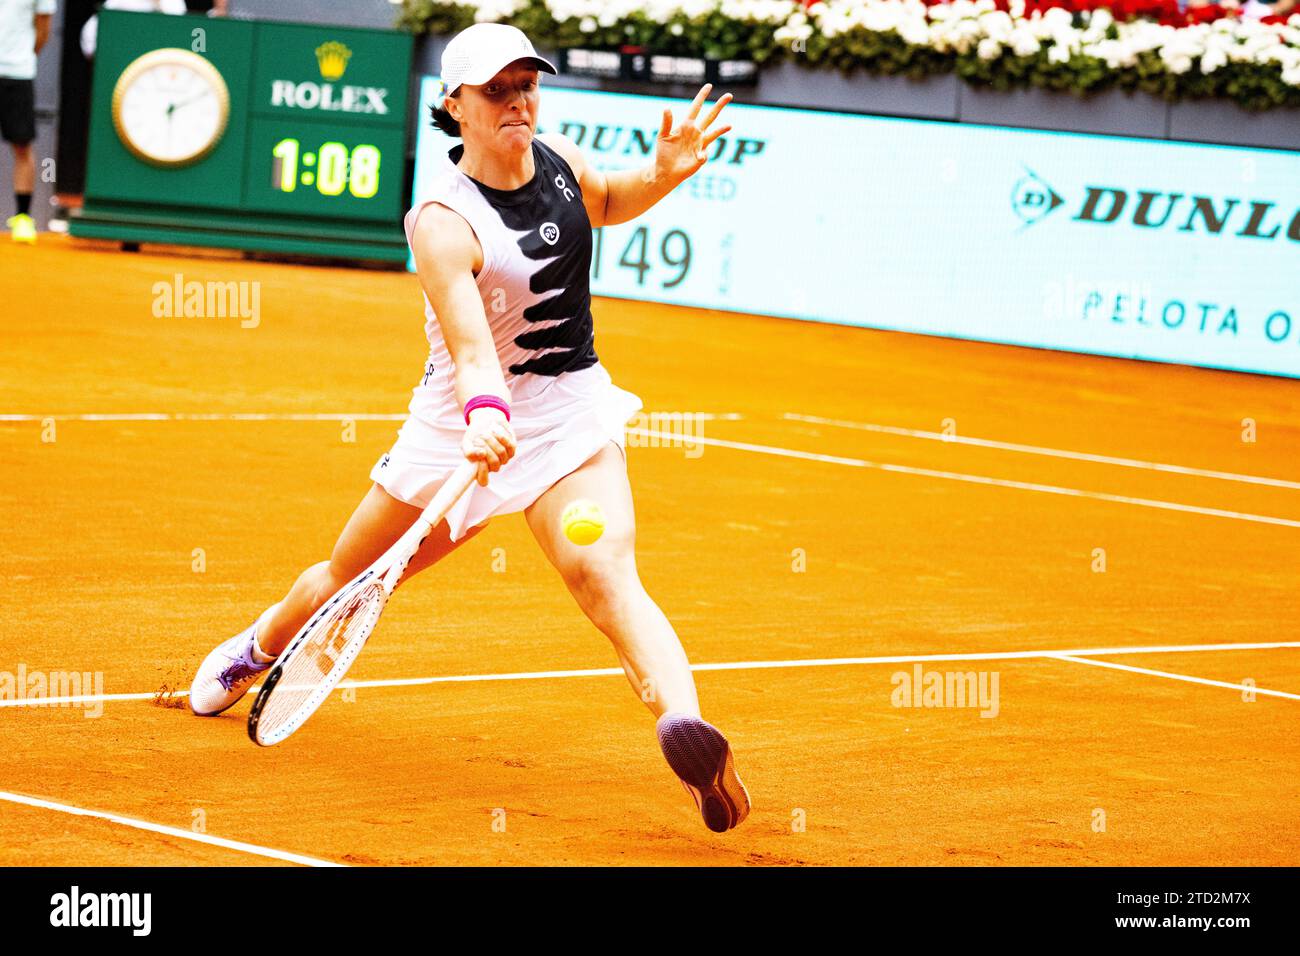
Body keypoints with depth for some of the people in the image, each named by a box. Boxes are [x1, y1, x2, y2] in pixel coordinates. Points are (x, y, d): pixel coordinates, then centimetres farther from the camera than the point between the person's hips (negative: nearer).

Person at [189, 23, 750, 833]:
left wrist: (663, 175, 0)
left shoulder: (557, 156, -5)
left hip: (570, 409, 2)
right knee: (350, 575, 18)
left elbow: (605, 202, 21)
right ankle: (256, 651, 51)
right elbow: (470, 341, -39)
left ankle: (686, 722, -47)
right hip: (468, 415, -2)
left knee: (602, 573, -26)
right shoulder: (444, 223, -24)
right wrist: (485, 413, -59)